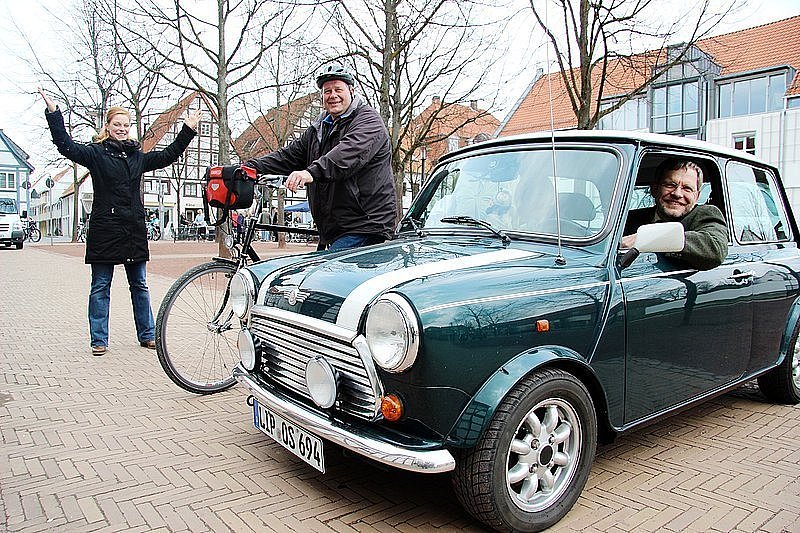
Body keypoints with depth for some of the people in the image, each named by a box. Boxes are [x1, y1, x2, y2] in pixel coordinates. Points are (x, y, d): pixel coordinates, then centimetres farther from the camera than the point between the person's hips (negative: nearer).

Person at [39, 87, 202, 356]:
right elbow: (67, 147, -12)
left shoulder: (138, 156, 14)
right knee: (100, 287, 3)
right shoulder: (96, 153, 2)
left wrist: (188, 130, 17)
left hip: (134, 230, 4)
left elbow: (168, 155, 19)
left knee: (139, 285, 9)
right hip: (105, 229, -4)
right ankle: (99, 340, 11)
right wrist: (53, 114, -20)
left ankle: (147, 335, 17)